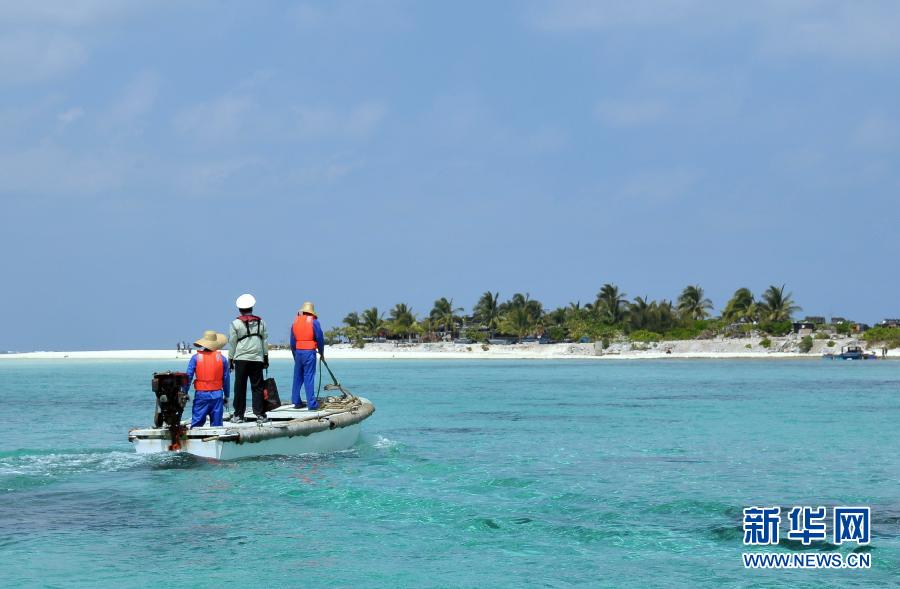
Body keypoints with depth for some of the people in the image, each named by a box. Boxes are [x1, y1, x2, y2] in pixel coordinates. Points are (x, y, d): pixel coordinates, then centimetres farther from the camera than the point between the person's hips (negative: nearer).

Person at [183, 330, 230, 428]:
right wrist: (226, 396, 15)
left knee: (196, 423, 1)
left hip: (201, 394, -1)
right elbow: (226, 379, 5)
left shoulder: (196, 358, -1)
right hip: (217, 394, 1)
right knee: (216, 424, 4)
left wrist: (184, 393, 6)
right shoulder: (222, 358, 2)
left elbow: (188, 377, -2)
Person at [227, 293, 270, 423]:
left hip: (241, 359, -2)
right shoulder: (261, 322, 8)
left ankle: (238, 415, 5)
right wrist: (266, 358, 17)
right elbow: (265, 341, 11)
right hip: (257, 359, 2)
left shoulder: (235, 324, -1)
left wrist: (231, 359, 7)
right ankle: (260, 414, 0)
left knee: (240, 388, 3)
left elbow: (232, 343, 0)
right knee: (257, 387, 4)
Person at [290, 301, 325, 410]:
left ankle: (297, 402, 16)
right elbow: (320, 339, -2)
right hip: (309, 352, -4)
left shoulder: (295, 322, 12)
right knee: (309, 378, -5)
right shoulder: (314, 322, -3)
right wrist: (321, 353, 12)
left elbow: (292, 342, 14)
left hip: (298, 352, 4)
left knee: (297, 377, 13)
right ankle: (312, 404, -6)